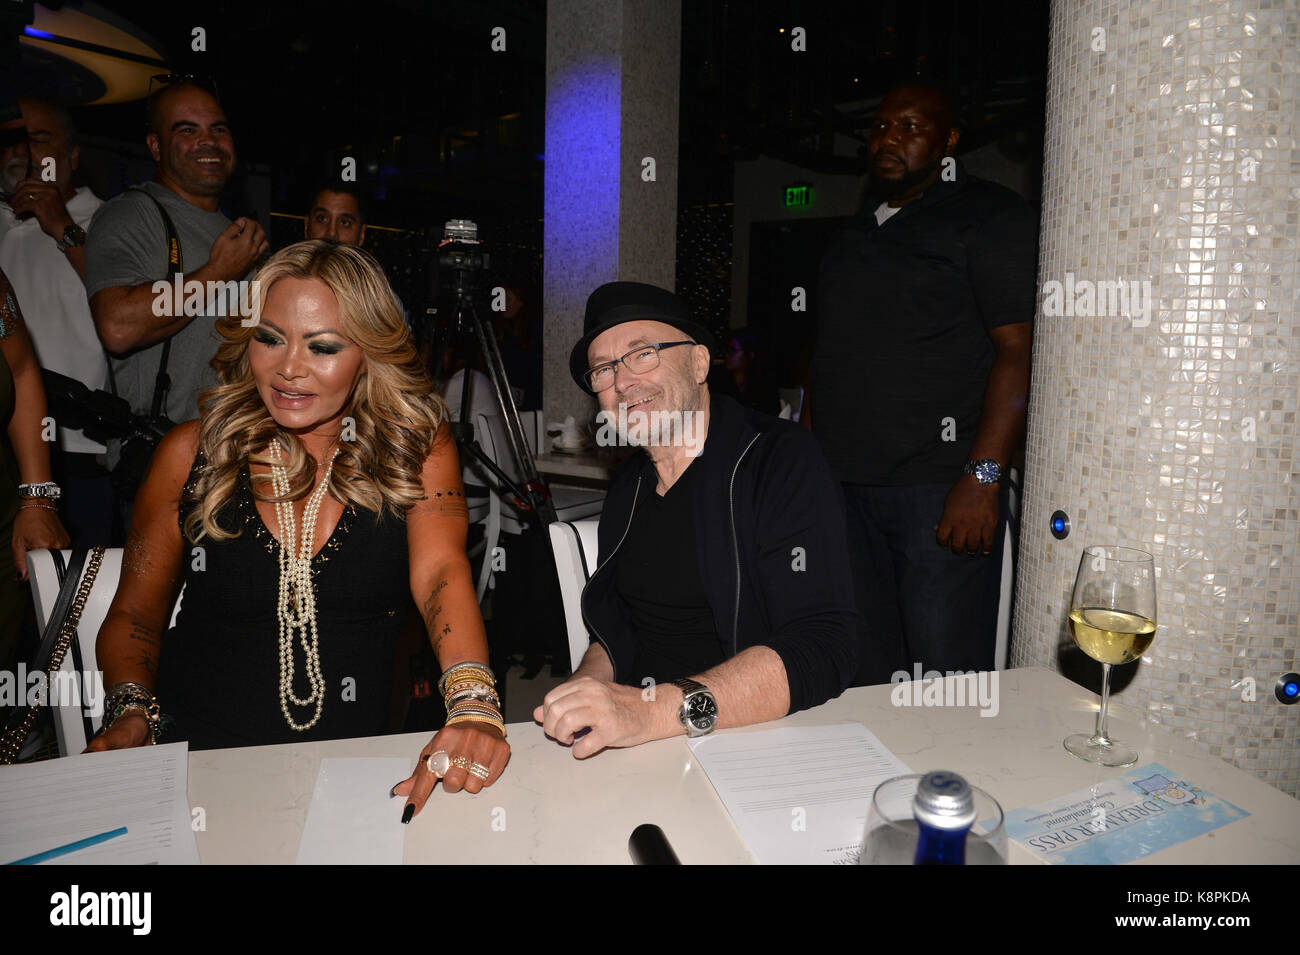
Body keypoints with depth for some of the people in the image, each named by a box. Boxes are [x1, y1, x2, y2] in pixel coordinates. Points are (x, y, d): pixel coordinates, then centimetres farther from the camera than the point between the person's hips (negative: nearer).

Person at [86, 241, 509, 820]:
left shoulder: (418, 446, -1)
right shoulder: (192, 451, 2)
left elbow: (441, 574, -17)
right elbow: (135, 612, 9)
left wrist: (473, 704, -34)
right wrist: (131, 711, -11)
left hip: (364, 755, -1)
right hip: (201, 753, 1)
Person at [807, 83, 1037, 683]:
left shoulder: (989, 217, -2)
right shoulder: (858, 230, 20)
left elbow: (1019, 350, -11)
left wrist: (984, 477, -19)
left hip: (939, 491, -6)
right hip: (842, 485, 6)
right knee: (864, 679, 11)